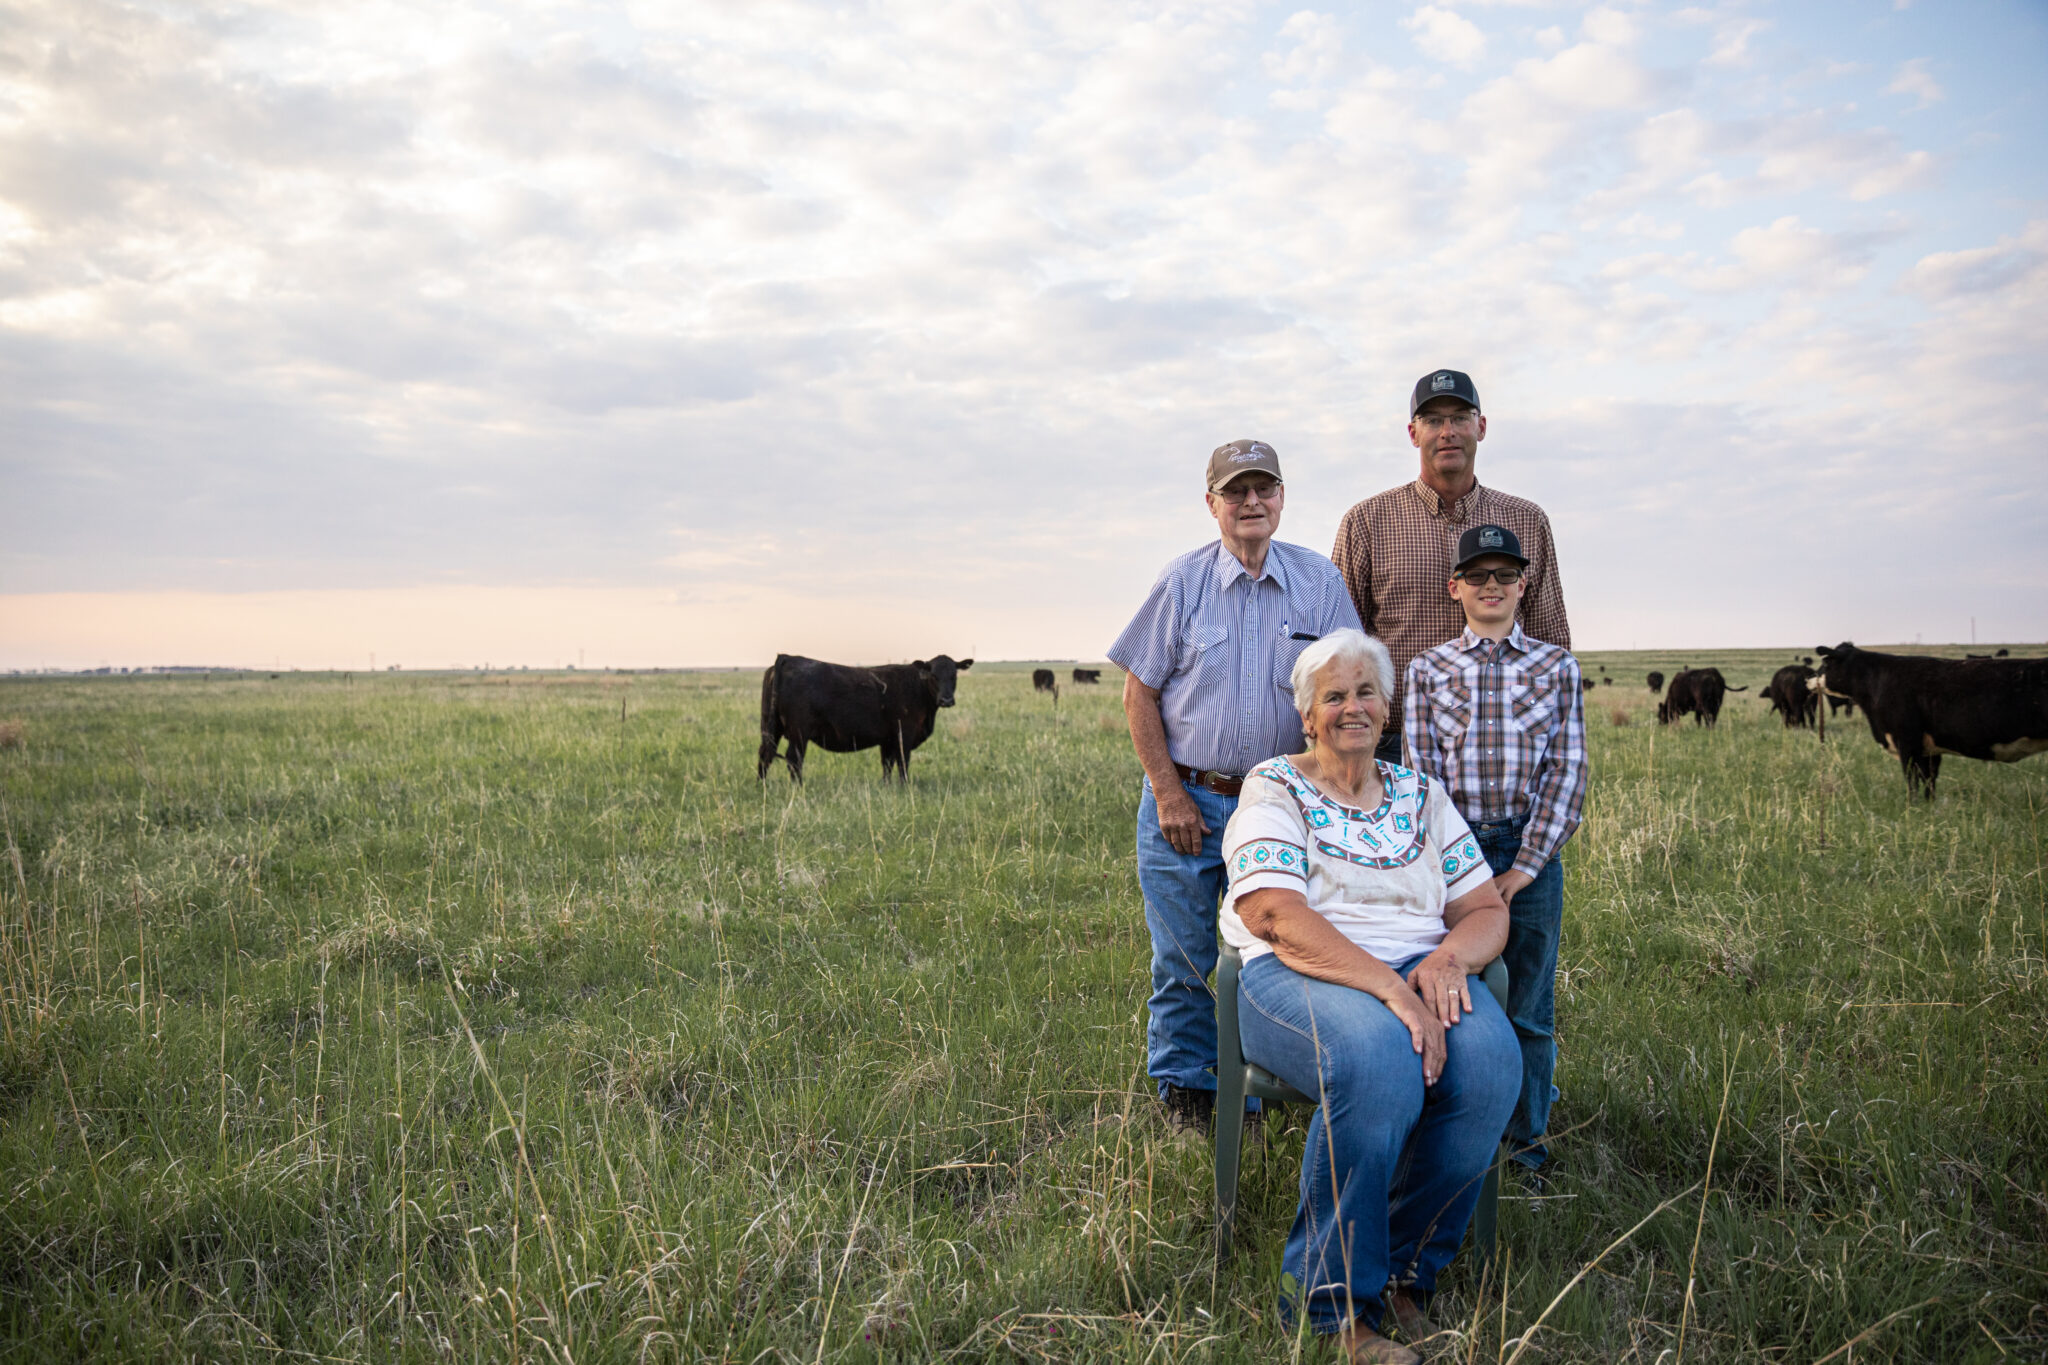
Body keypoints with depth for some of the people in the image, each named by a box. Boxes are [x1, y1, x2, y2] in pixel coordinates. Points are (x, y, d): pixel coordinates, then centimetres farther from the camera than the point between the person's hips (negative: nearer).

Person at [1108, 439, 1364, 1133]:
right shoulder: (1182, 582, -2)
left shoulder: (1320, 583, 3)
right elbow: (1140, 692, -1)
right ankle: (1182, 1085, 22)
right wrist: (1168, 793, -6)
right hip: (1186, 800, -1)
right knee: (1184, 957, 6)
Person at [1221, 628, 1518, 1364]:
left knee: (1489, 1059, -28)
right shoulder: (1274, 789, 3)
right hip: (1298, 977, -4)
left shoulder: (1422, 794, 18)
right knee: (1379, 1060, -36)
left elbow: (1487, 909, 14)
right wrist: (1390, 989, -23)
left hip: (1418, 971, 5)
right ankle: (1337, 1295, -16)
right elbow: (1278, 918, -12)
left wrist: (1450, 955, -12)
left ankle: (1406, 1270, -7)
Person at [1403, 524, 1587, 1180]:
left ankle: (1526, 1138, 23)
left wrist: (1526, 865, -8)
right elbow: (1420, 770, 0)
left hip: (1531, 853, 0)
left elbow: (1567, 769, 0)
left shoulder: (1556, 666, 5)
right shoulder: (1427, 668, 5)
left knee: (1528, 1006, 8)